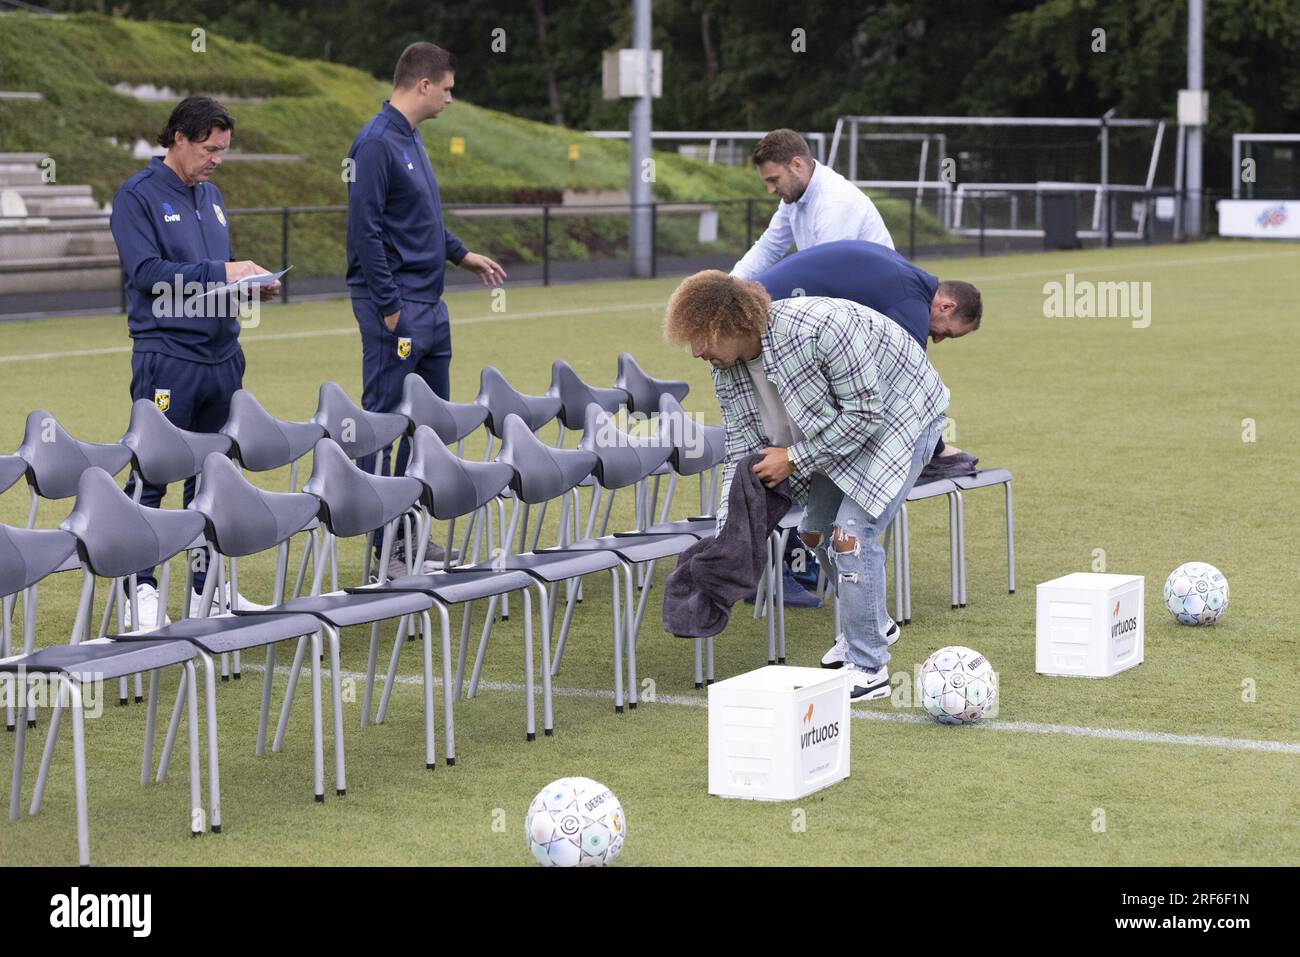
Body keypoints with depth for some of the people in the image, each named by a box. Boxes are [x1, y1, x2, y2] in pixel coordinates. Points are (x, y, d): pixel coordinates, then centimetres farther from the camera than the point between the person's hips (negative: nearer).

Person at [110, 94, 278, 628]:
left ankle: (211, 584, 18)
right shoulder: (137, 196, -7)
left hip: (221, 357, 7)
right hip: (167, 357, -7)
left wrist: (252, 282, 2)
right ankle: (141, 589, 2)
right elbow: (146, 271, -16)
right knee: (152, 477, -4)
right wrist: (219, 273, -19)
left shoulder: (211, 196, 16)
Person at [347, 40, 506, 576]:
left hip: (429, 306, 10)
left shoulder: (410, 139, 14)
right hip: (397, 307, -10)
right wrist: (389, 308, -20)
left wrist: (462, 256, 25)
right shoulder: (377, 143, -16)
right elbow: (366, 230, -19)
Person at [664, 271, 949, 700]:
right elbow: (741, 449, -7)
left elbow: (866, 411, -32)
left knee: (851, 532, -18)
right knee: (815, 531, 12)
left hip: (898, 414, -8)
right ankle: (871, 624, 37)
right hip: (839, 424, 9)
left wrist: (794, 457, -29)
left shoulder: (818, 328, -39)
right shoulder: (726, 370, -13)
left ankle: (868, 669, -9)